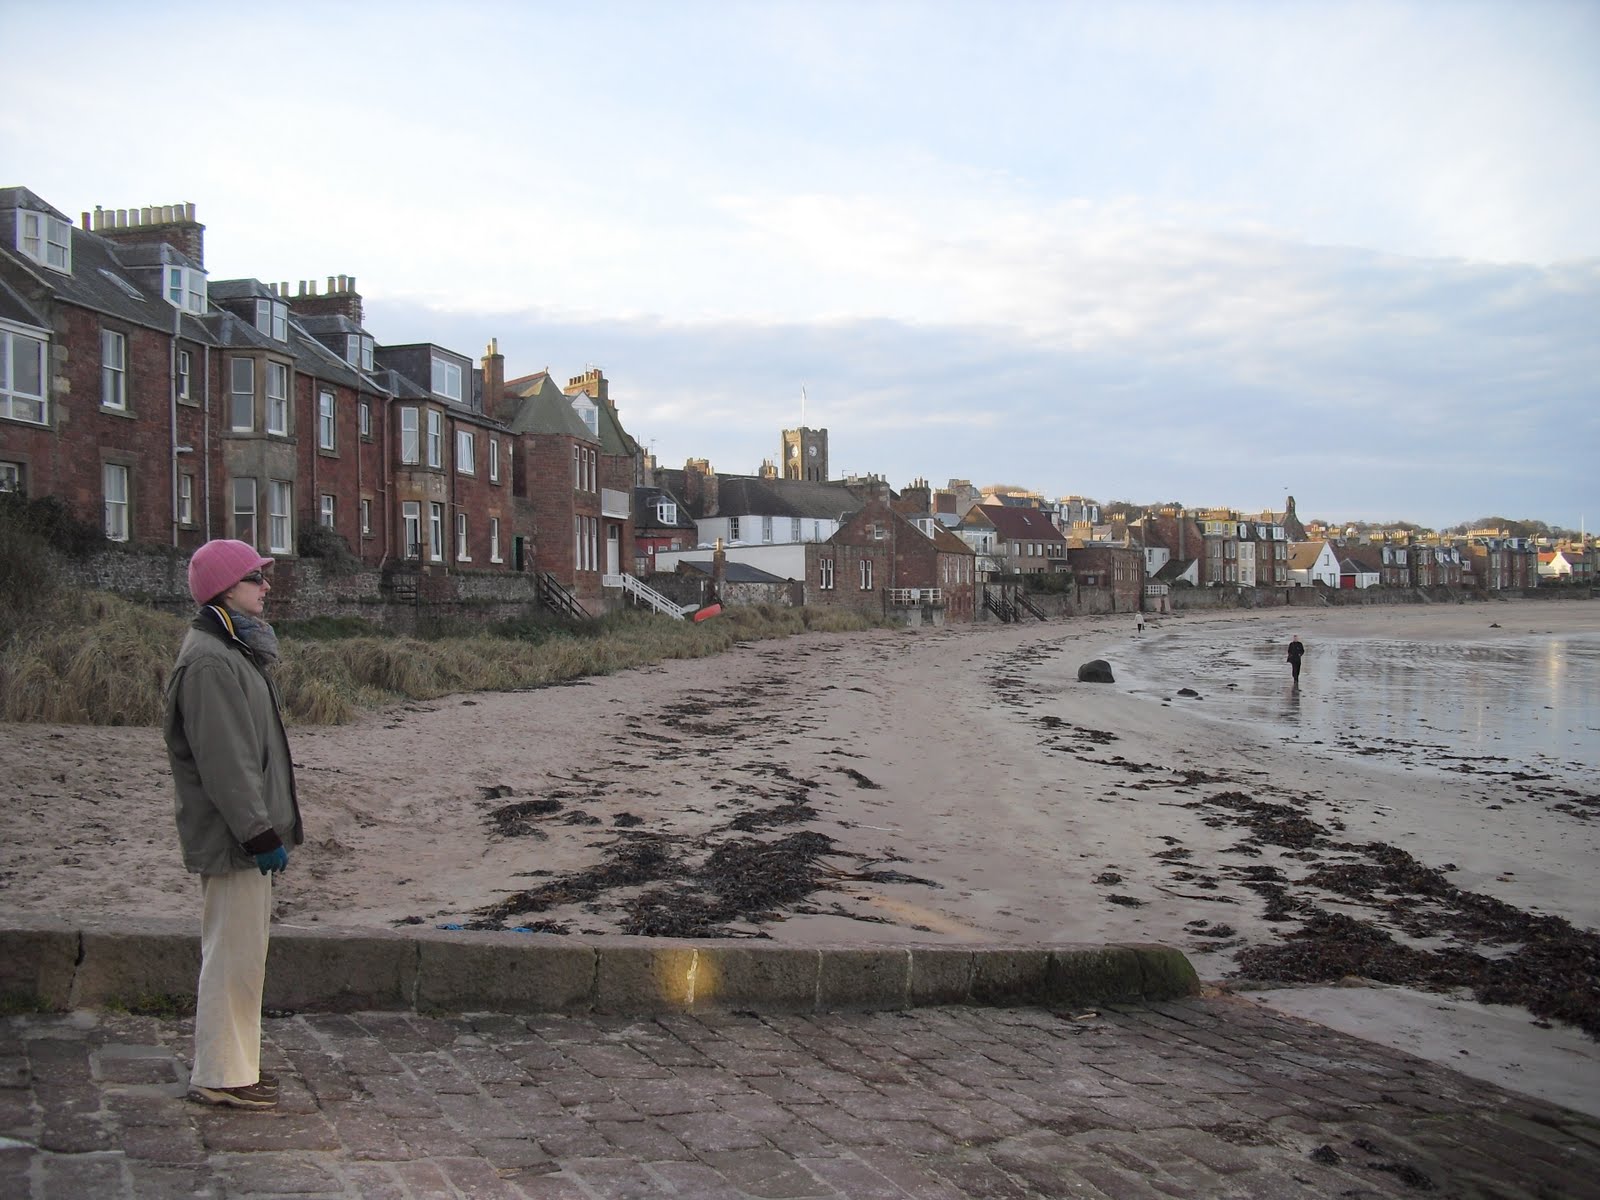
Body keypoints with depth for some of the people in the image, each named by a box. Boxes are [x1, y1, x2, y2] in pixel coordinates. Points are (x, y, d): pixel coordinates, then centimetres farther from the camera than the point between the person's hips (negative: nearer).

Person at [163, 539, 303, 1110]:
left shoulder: (235, 651, 16)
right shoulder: (209, 662, -18)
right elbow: (224, 762, -23)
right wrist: (260, 833, -22)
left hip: (246, 832, 11)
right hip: (232, 837, -11)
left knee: (240, 950, 17)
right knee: (235, 952, -4)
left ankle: (233, 1058, 27)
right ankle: (220, 1074, 5)